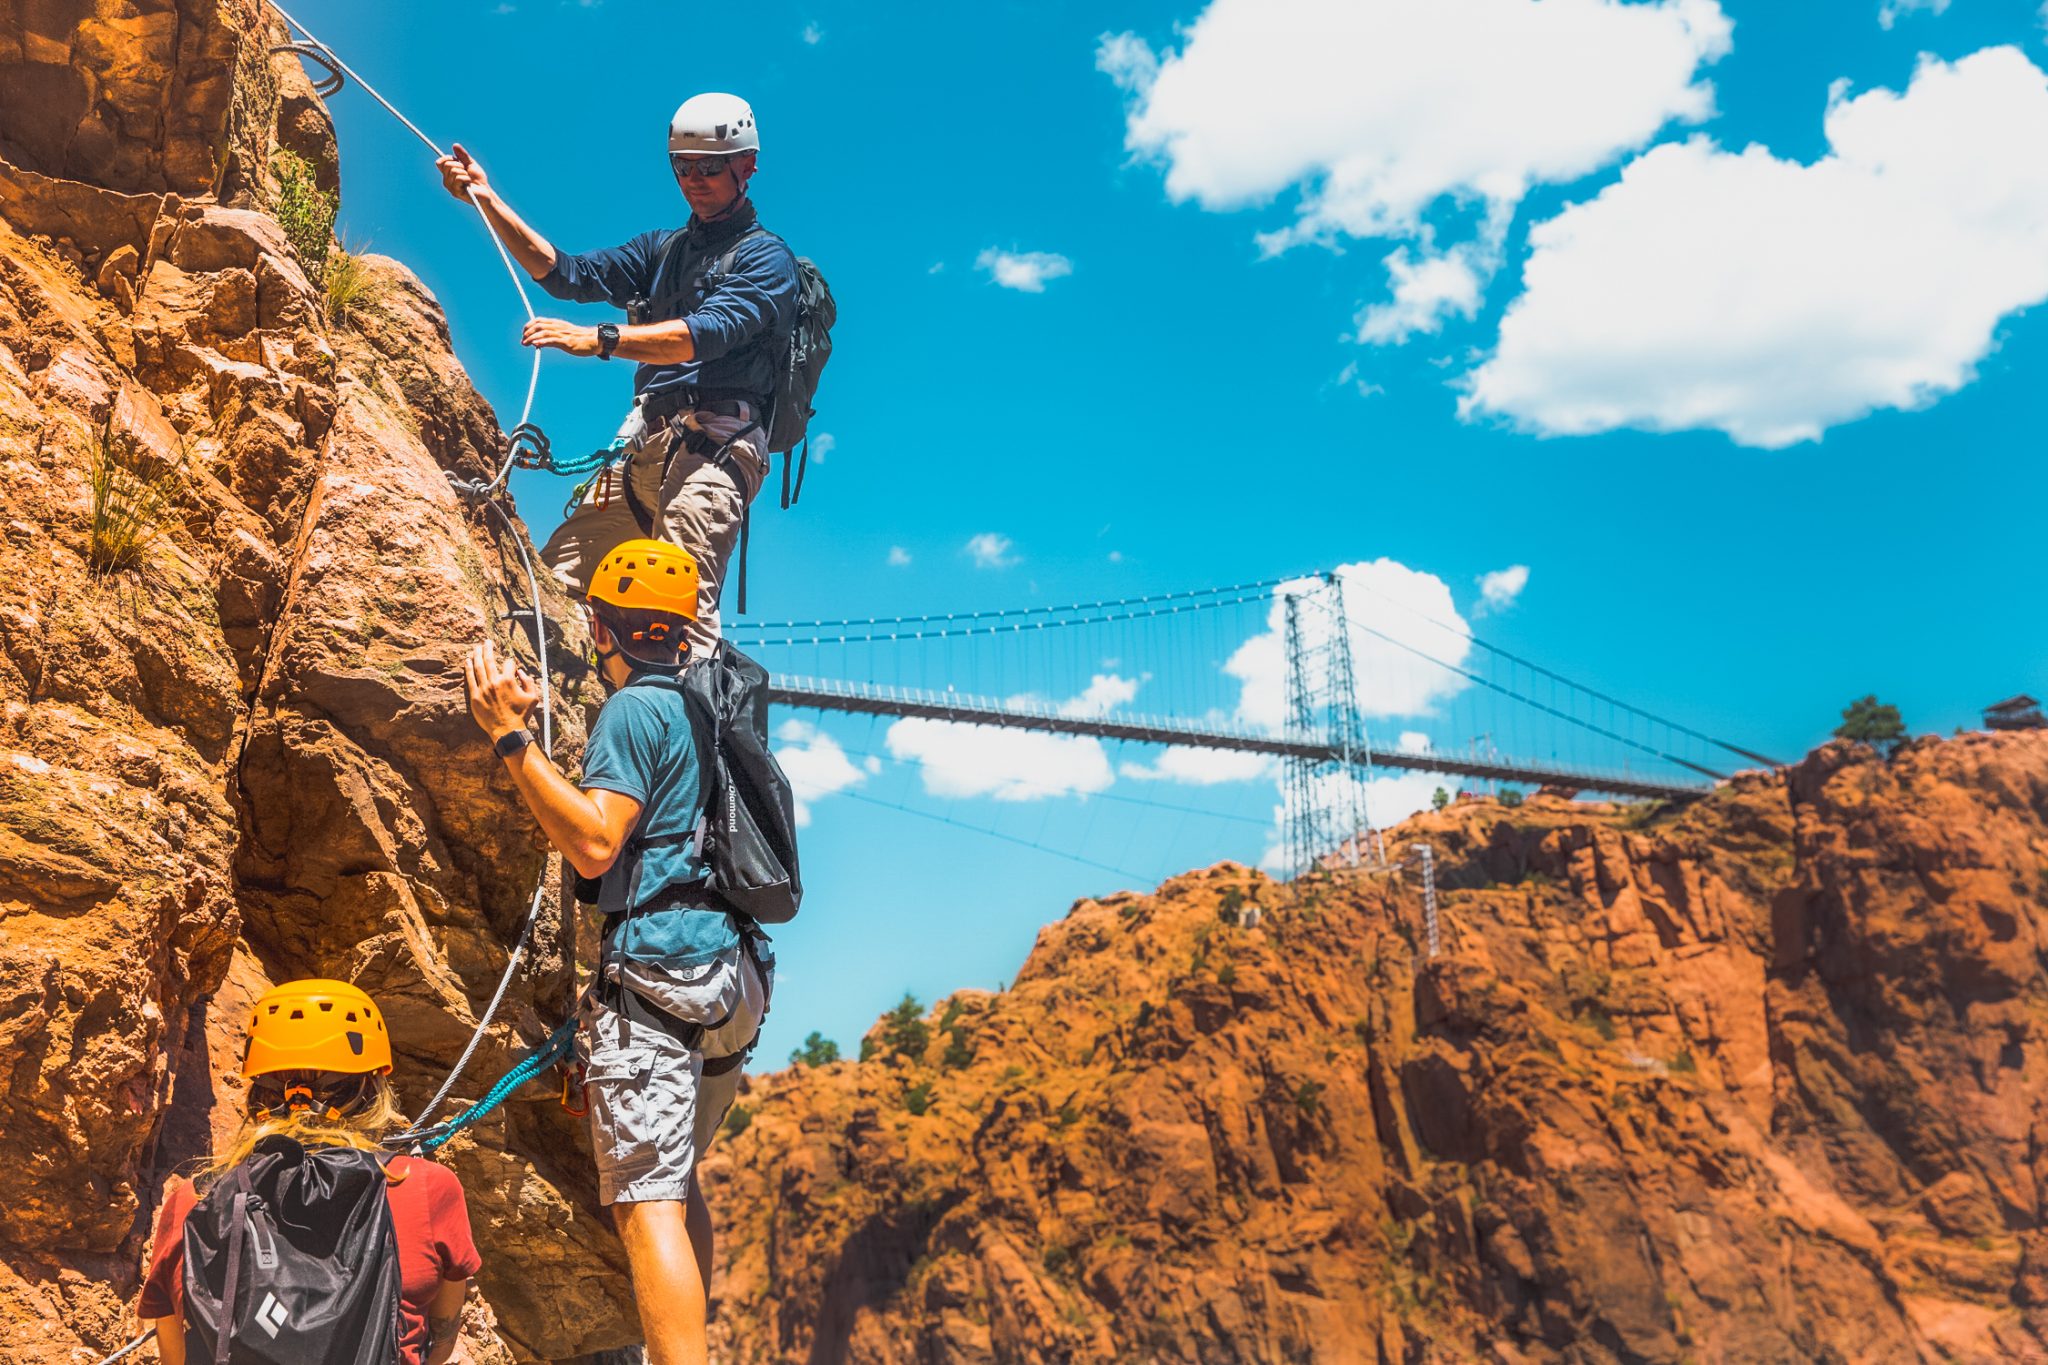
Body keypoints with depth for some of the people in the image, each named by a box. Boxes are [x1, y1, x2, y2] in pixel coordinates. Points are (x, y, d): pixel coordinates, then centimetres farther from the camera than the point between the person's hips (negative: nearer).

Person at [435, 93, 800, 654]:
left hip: (715, 443, -8)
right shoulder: (662, 249, 26)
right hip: (646, 440, 8)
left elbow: (709, 331, -16)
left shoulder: (765, 256, 2)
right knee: (553, 581, 1)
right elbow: (567, 273, 18)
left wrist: (599, 339, -27)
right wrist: (487, 198, 10)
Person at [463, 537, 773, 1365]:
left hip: (657, 972, -9)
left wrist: (511, 735, -16)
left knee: (647, 1200, -11)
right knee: (679, 1180, 22)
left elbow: (594, 845, -17)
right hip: (734, 977, 10)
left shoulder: (634, 708, -7)